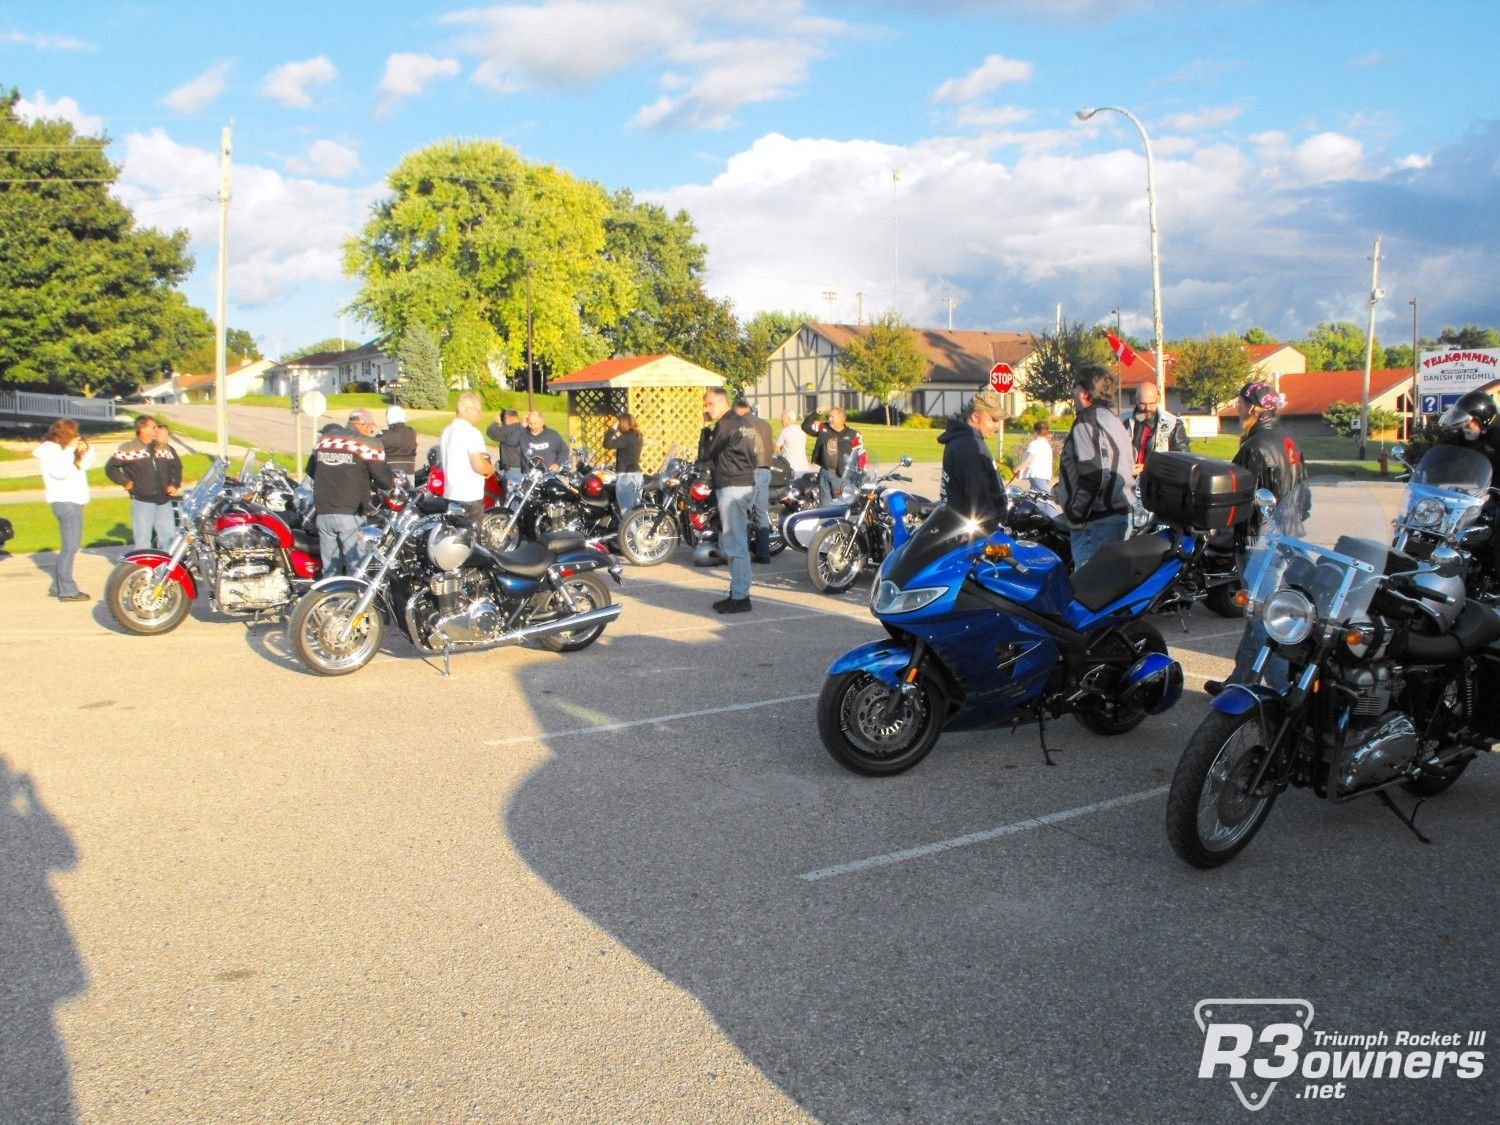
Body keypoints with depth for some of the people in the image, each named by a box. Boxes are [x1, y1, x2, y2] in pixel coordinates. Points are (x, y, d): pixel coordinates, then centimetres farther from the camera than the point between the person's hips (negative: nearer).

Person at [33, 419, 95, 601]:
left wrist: (85, 451, 1)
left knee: (72, 545, 14)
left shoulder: (65, 449, 16)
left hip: (74, 502, 10)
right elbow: (60, 471, -26)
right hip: (65, 502, -10)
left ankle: (57, 586, 20)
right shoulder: (50, 450, -11)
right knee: (70, 547, -11)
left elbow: (86, 465, 18)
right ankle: (67, 590, -10)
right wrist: (70, 450, -23)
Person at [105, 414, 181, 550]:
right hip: (142, 500, -5)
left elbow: (176, 465, 23)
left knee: (170, 538, 5)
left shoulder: (163, 449, 11)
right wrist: (125, 482, -7)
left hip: (164, 500, 5)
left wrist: (174, 484, 11)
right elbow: (110, 467, -2)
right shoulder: (129, 449, -4)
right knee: (143, 542, -2)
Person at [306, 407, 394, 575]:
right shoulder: (369, 444, -6)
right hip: (350, 515, -6)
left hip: (323, 513, 6)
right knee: (357, 569, -1)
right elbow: (385, 480, -8)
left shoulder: (324, 440, 12)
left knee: (330, 570, 11)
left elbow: (310, 470, 24)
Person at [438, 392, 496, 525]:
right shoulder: (471, 432, -16)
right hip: (470, 497, -8)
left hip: (449, 495, 9)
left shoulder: (446, 431, 12)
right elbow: (479, 466, -24)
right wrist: (492, 469, -2)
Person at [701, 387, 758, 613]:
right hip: (747, 483, 10)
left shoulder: (725, 425, -12)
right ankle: (737, 591, 21)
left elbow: (707, 454, -6)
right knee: (730, 543, 16)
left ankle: (740, 598, -7)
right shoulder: (745, 423, 16)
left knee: (735, 545, -8)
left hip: (731, 488, -10)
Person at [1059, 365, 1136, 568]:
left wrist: (1075, 515, -16)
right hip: (1121, 513, 10)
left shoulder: (1086, 423, -14)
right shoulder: (1113, 420, 17)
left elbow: (1092, 476, -23)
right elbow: (1125, 469, 22)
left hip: (1097, 521, -10)